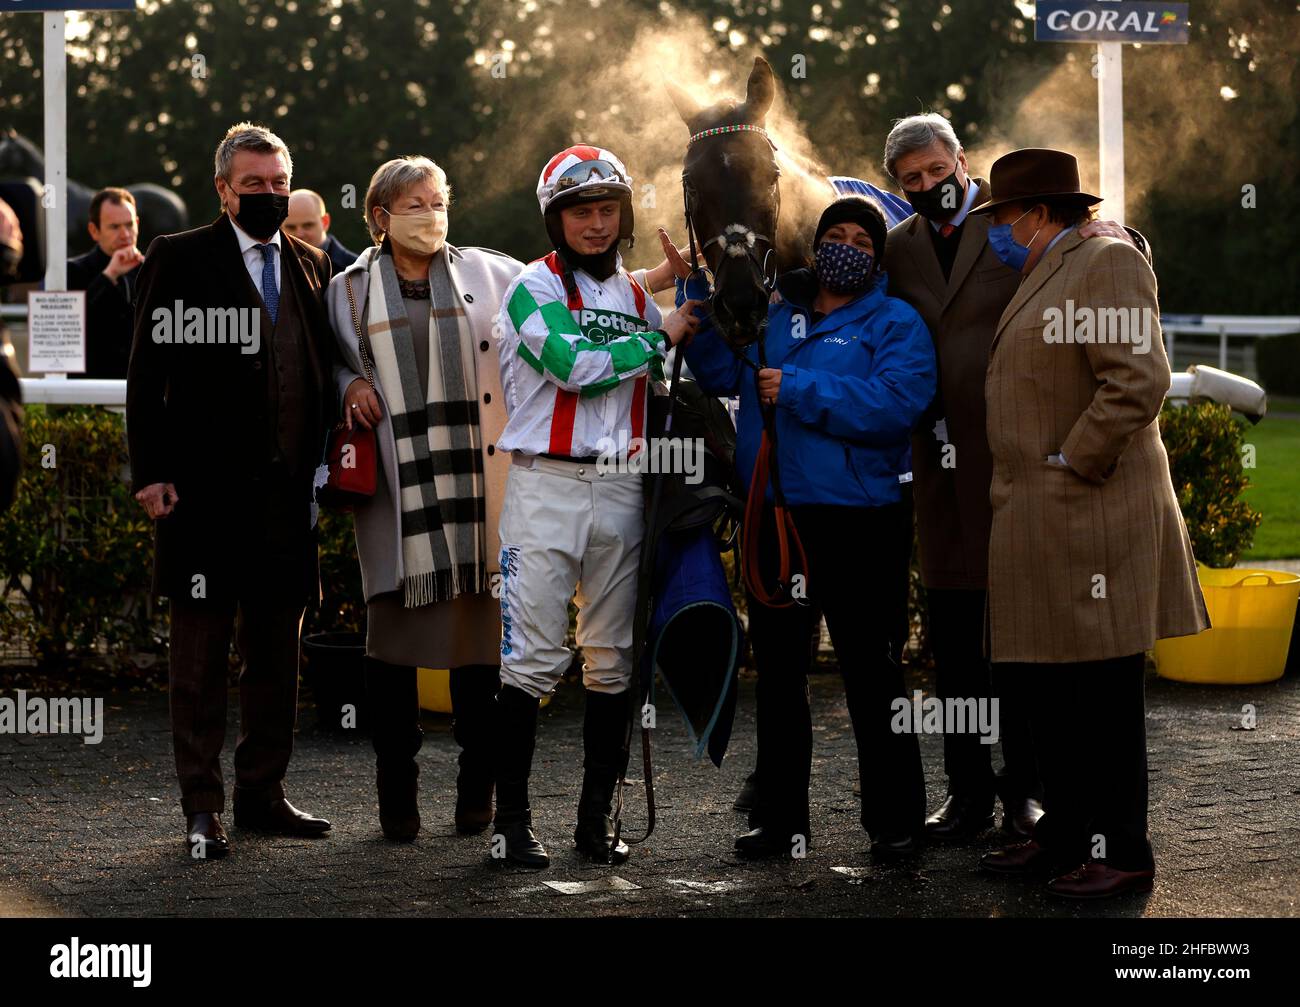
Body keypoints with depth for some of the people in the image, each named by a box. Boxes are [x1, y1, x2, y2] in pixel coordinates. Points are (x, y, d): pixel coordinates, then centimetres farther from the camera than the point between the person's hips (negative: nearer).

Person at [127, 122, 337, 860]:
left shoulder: (311, 265, 14)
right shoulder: (180, 259, 1)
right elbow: (149, 373, -2)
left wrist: (323, 463, 7)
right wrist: (152, 471, -9)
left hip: (288, 492, 5)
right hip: (207, 491, -5)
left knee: (278, 649, 10)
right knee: (201, 651, 0)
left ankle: (262, 793, 20)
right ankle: (202, 806, 5)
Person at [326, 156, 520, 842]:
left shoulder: (486, 274, 10)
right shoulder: (349, 289, 10)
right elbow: (328, 361, 21)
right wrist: (350, 385, 1)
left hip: (477, 480, 1)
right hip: (395, 490, 0)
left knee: (480, 631, 1)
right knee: (394, 631, -1)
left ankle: (478, 789, 13)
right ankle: (397, 794, 9)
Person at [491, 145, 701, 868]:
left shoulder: (637, 296, 17)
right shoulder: (534, 287, 0)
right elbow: (575, 363, -16)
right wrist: (661, 336, -6)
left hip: (621, 488, 5)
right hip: (546, 486, -5)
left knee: (614, 660, 6)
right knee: (534, 658, -8)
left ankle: (597, 818, 13)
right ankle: (512, 817, -2)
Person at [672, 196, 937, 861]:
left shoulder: (895, 324, 0)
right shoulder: (771, 315, 17)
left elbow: (894, 405, -16)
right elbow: (720, 373, 10)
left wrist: (800, 390, -16)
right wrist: (698, 290, 4)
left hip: (857, 522, -5)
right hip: (772, 521, 5)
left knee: (869, 674, -1)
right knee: (777, 671, 11)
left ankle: (895, 822, 8)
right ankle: (781, 818, 20)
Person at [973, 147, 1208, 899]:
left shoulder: (1107, 263, -11)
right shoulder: (1046, 279, 19)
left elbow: (1139, 380, -22)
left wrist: (1071, 466, -18)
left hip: (1093, 517, -10)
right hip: (1043, 521, 10)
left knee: (1104, 692, -4)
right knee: (1045, 682, 13)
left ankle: (1123, 852, 3)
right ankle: (1066, 837, 22)